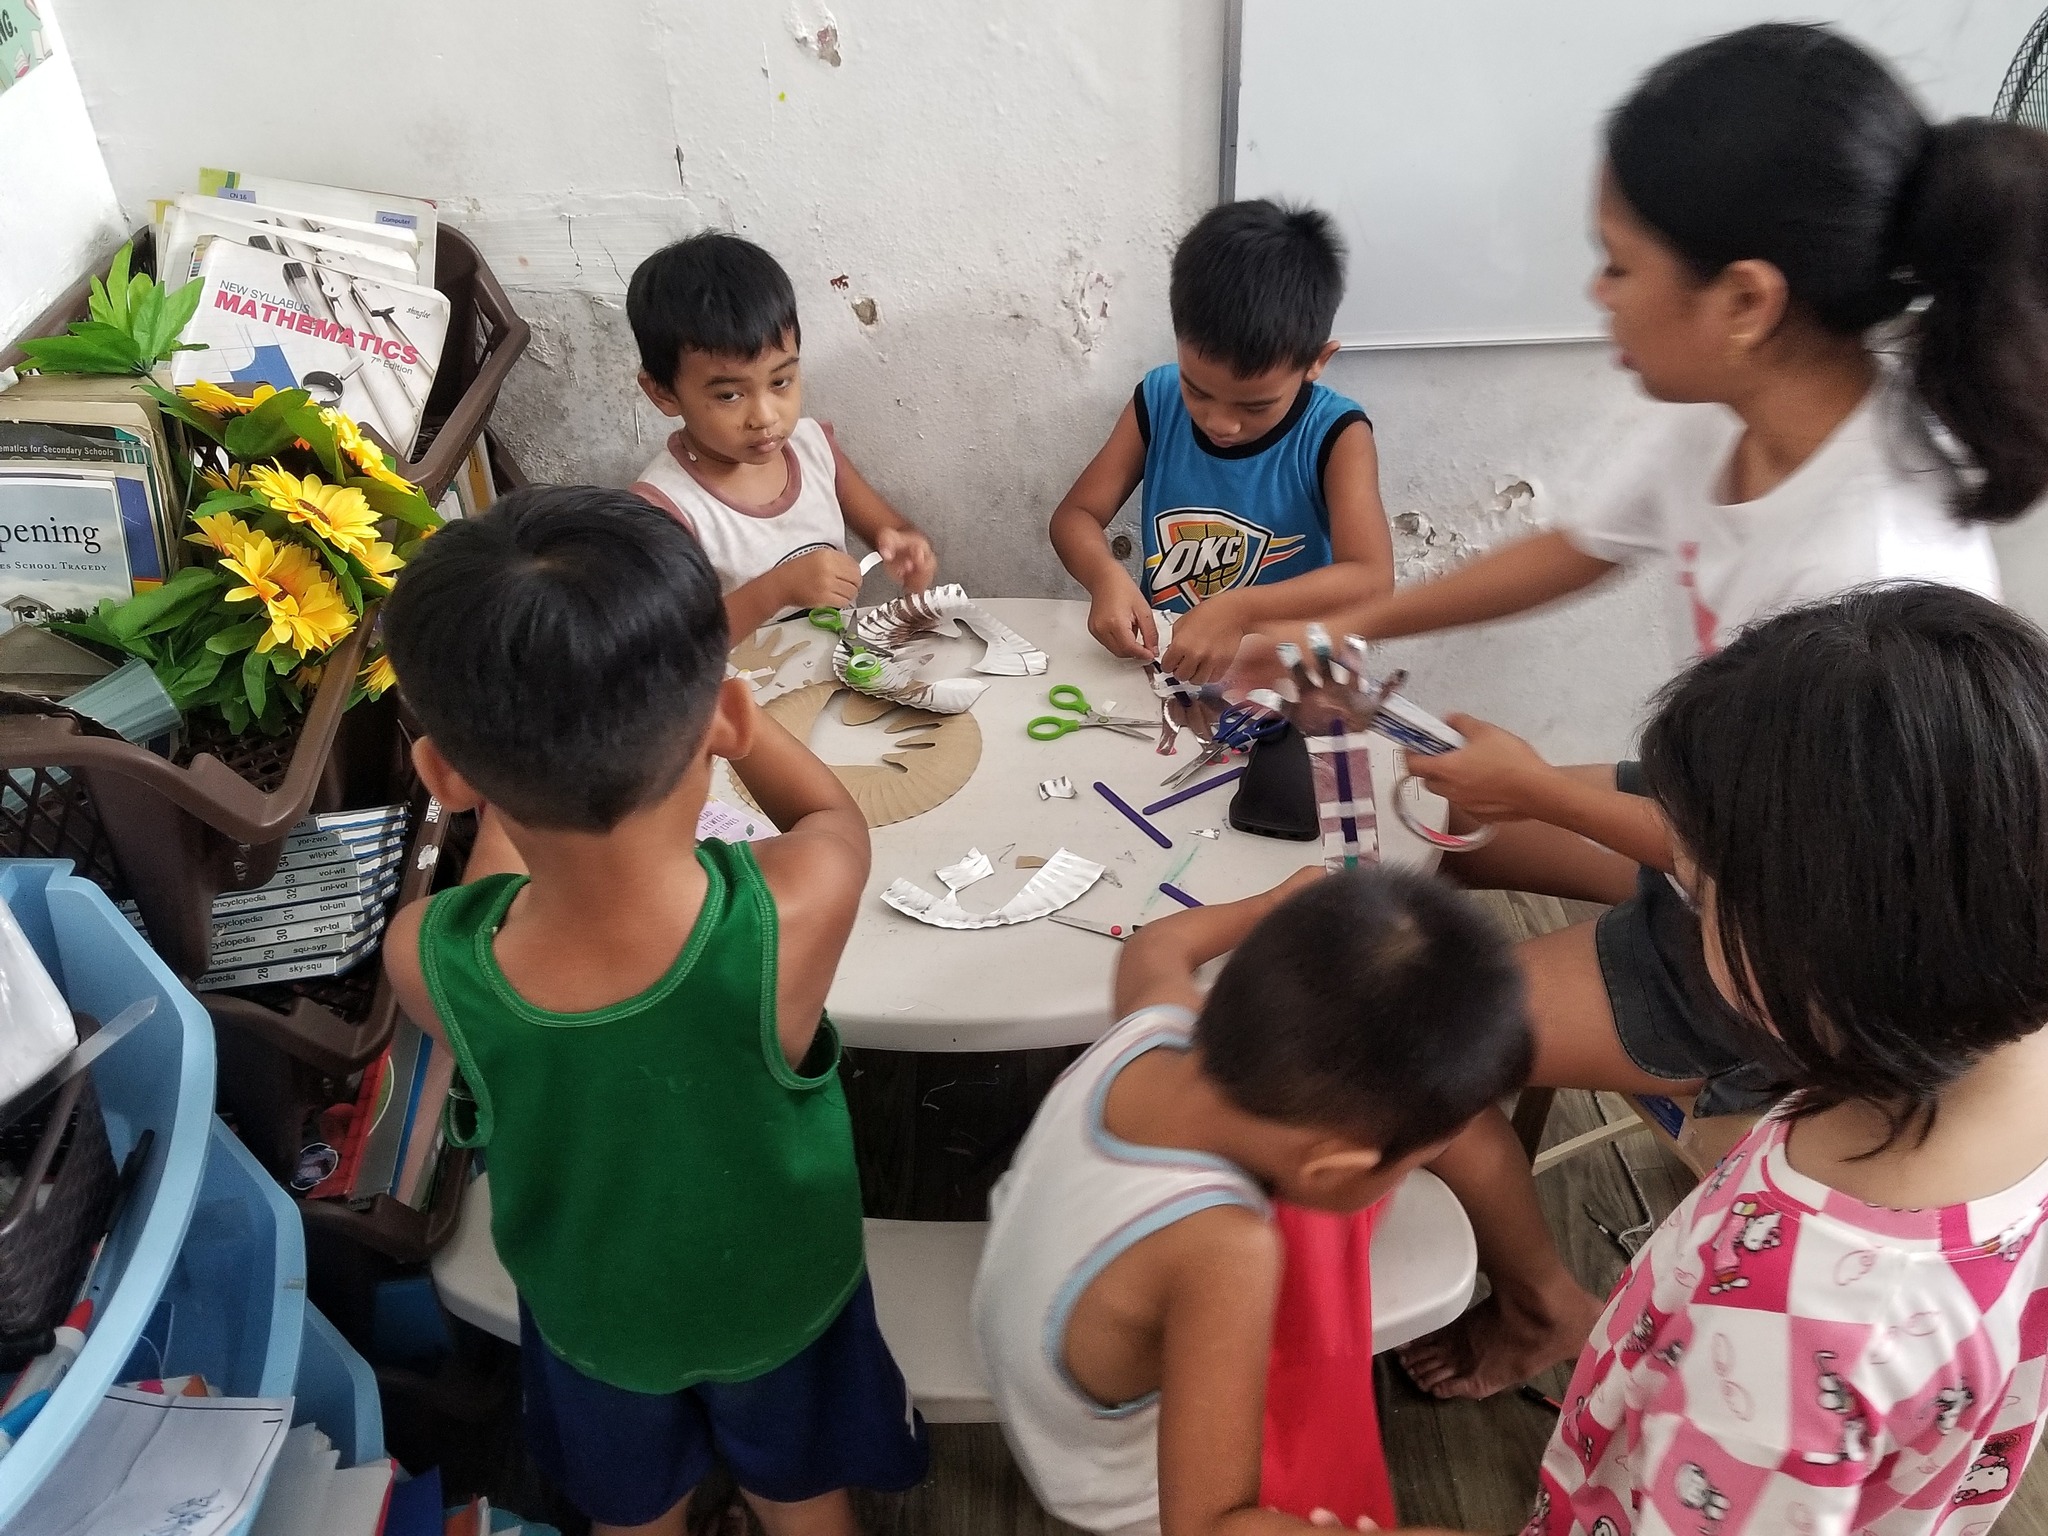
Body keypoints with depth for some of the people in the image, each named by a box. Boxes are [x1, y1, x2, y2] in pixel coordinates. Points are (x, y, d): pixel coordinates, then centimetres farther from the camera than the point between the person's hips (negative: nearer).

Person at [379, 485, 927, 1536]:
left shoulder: (426, 960, -37)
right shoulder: (794, 913, -42)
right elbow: (833, 814, -15)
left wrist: (513, 775, 3)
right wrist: (714, 710, -4)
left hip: (593, 1310, 1)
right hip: (779, 1293, -1)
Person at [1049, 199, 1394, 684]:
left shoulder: (1334, 436, -11)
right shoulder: (1158, 401, -2)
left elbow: (1371, 580, -20)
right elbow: (1076, 515, 1)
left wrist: (1239, 612, -31)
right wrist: (1105, 575, -19)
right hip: (1160, 666, 1)